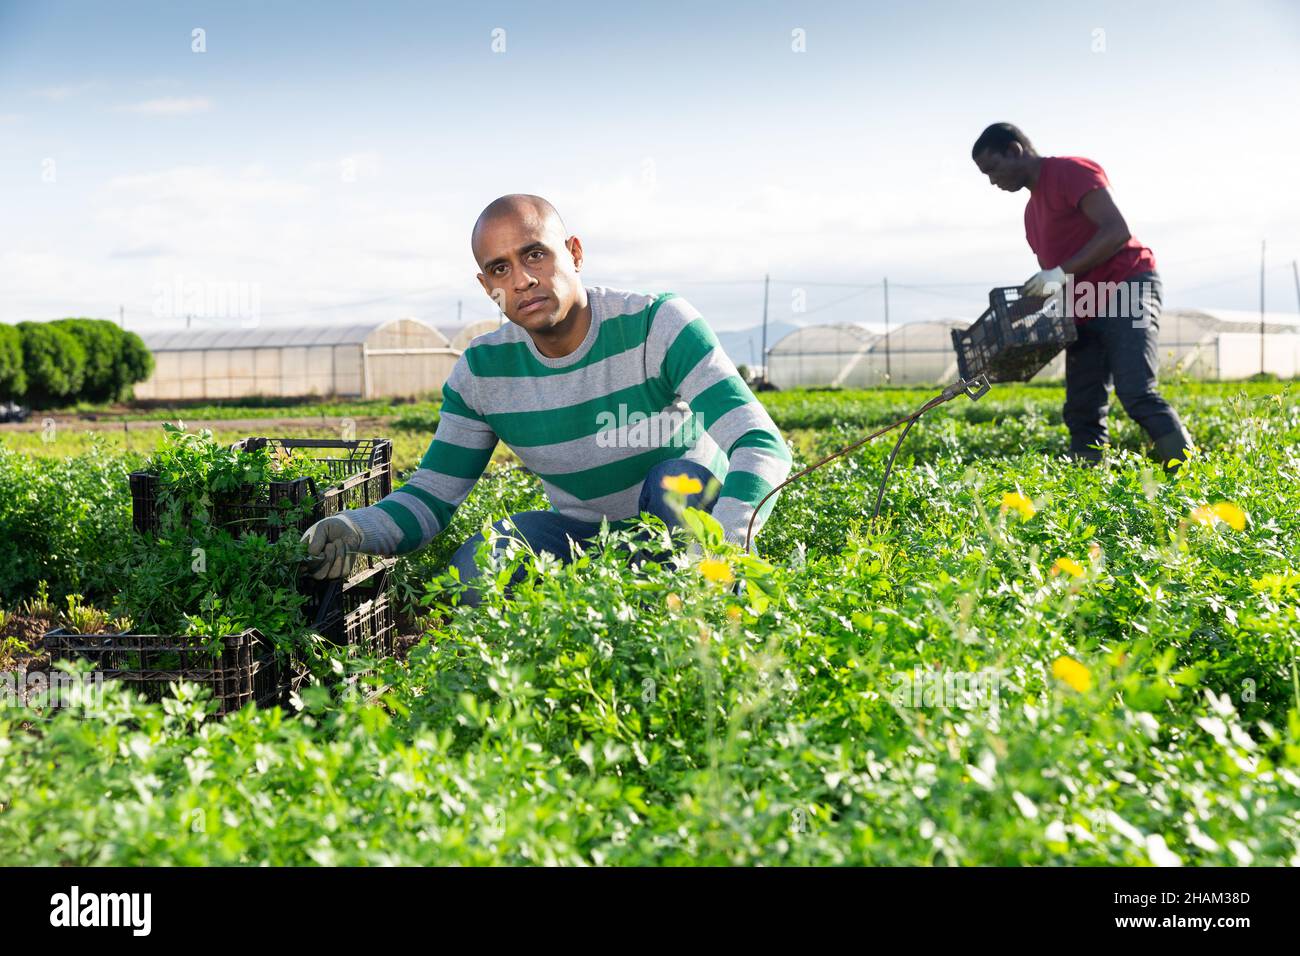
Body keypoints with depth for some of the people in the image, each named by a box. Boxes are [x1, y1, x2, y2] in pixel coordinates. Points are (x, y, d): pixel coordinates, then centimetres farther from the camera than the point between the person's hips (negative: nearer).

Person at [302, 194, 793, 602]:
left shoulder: (657, 325, -22)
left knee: (682, 479, -36)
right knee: (472, 571, -24)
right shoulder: (481, 370, -9)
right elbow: (431, 496, -6)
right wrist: (357, 529, -30)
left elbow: (762, 445, -31)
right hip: (582, 534, 3)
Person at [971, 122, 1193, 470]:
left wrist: (1062, 273, -22)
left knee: (1136, 394, -22)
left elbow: (1117, 232, -19)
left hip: (1128, 290, -9)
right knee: (1082, 411, 3)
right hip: (1084, 308, 9)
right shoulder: (1032, 209, 21)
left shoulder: (1072, 171, -7)